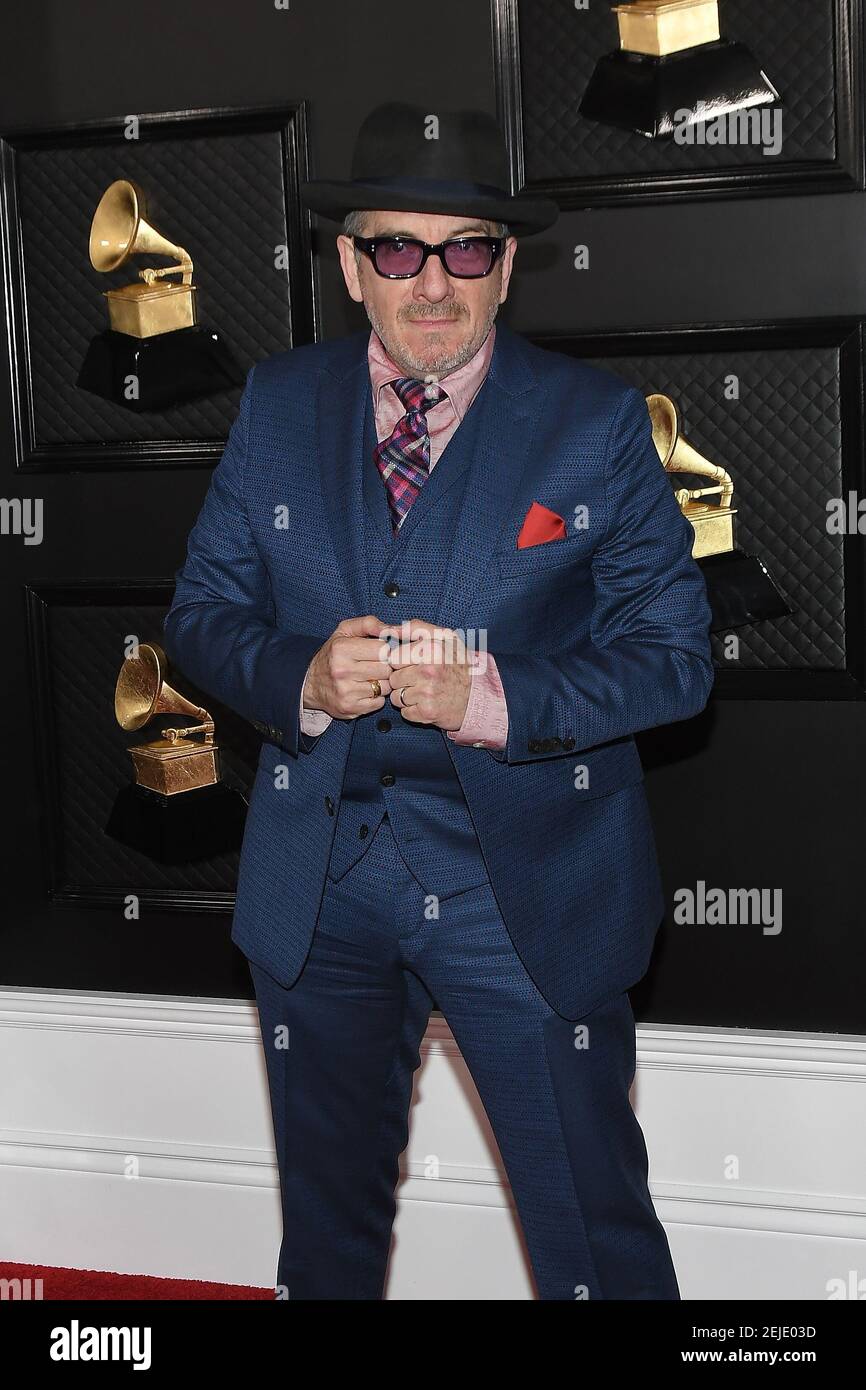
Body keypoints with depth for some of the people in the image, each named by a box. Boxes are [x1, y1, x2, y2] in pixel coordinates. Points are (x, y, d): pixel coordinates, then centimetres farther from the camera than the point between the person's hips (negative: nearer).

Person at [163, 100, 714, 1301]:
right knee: (326, 1224, 20)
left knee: (596, 1241, 4)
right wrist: (303, 676, -17)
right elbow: (201, 613, 5)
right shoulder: (279, 404, 4)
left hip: (528, 886, -3)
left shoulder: (597, 422, -5)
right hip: (316, 876, 3)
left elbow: (675, 654, -7)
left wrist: (496, 696, -24)